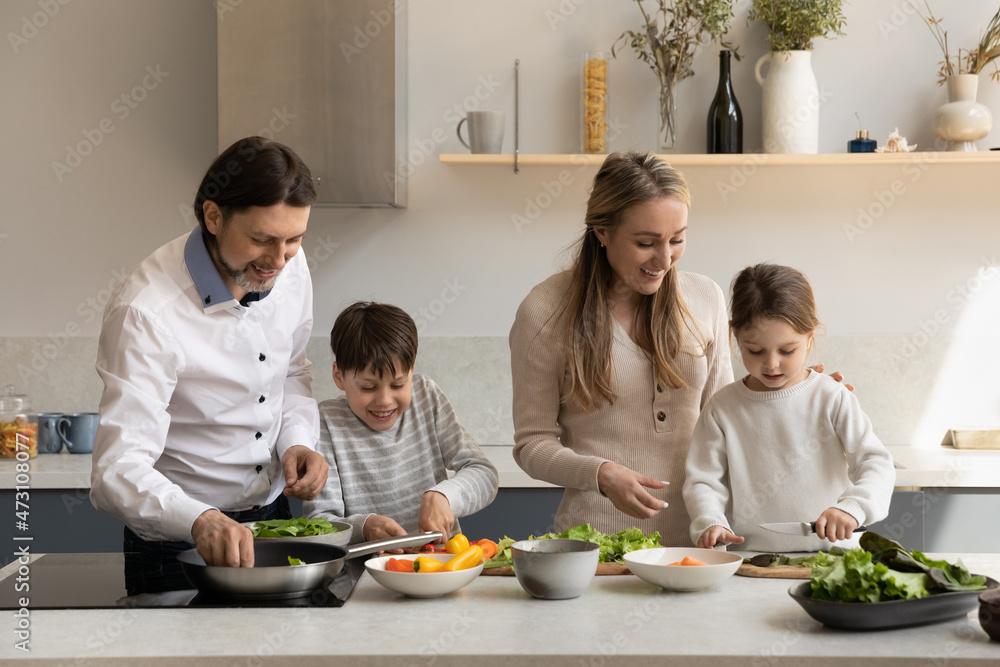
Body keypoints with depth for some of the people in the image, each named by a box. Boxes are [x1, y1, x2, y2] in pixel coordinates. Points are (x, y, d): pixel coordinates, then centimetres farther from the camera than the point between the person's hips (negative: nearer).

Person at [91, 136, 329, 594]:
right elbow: (117, 471, -33)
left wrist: (297, 441, -8)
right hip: (177, 547, -6)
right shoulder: (145, 311, -27)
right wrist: (200, 521, -50)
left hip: (272, 518, 6)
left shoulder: (289, 266, -7)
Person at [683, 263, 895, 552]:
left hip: (829, 553, -2)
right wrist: (709, 524, -12)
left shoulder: (832, 399, 2)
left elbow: (876, 463, -1)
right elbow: (703, 480, 8)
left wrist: (852, 507, -20)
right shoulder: (722, 408, 7)